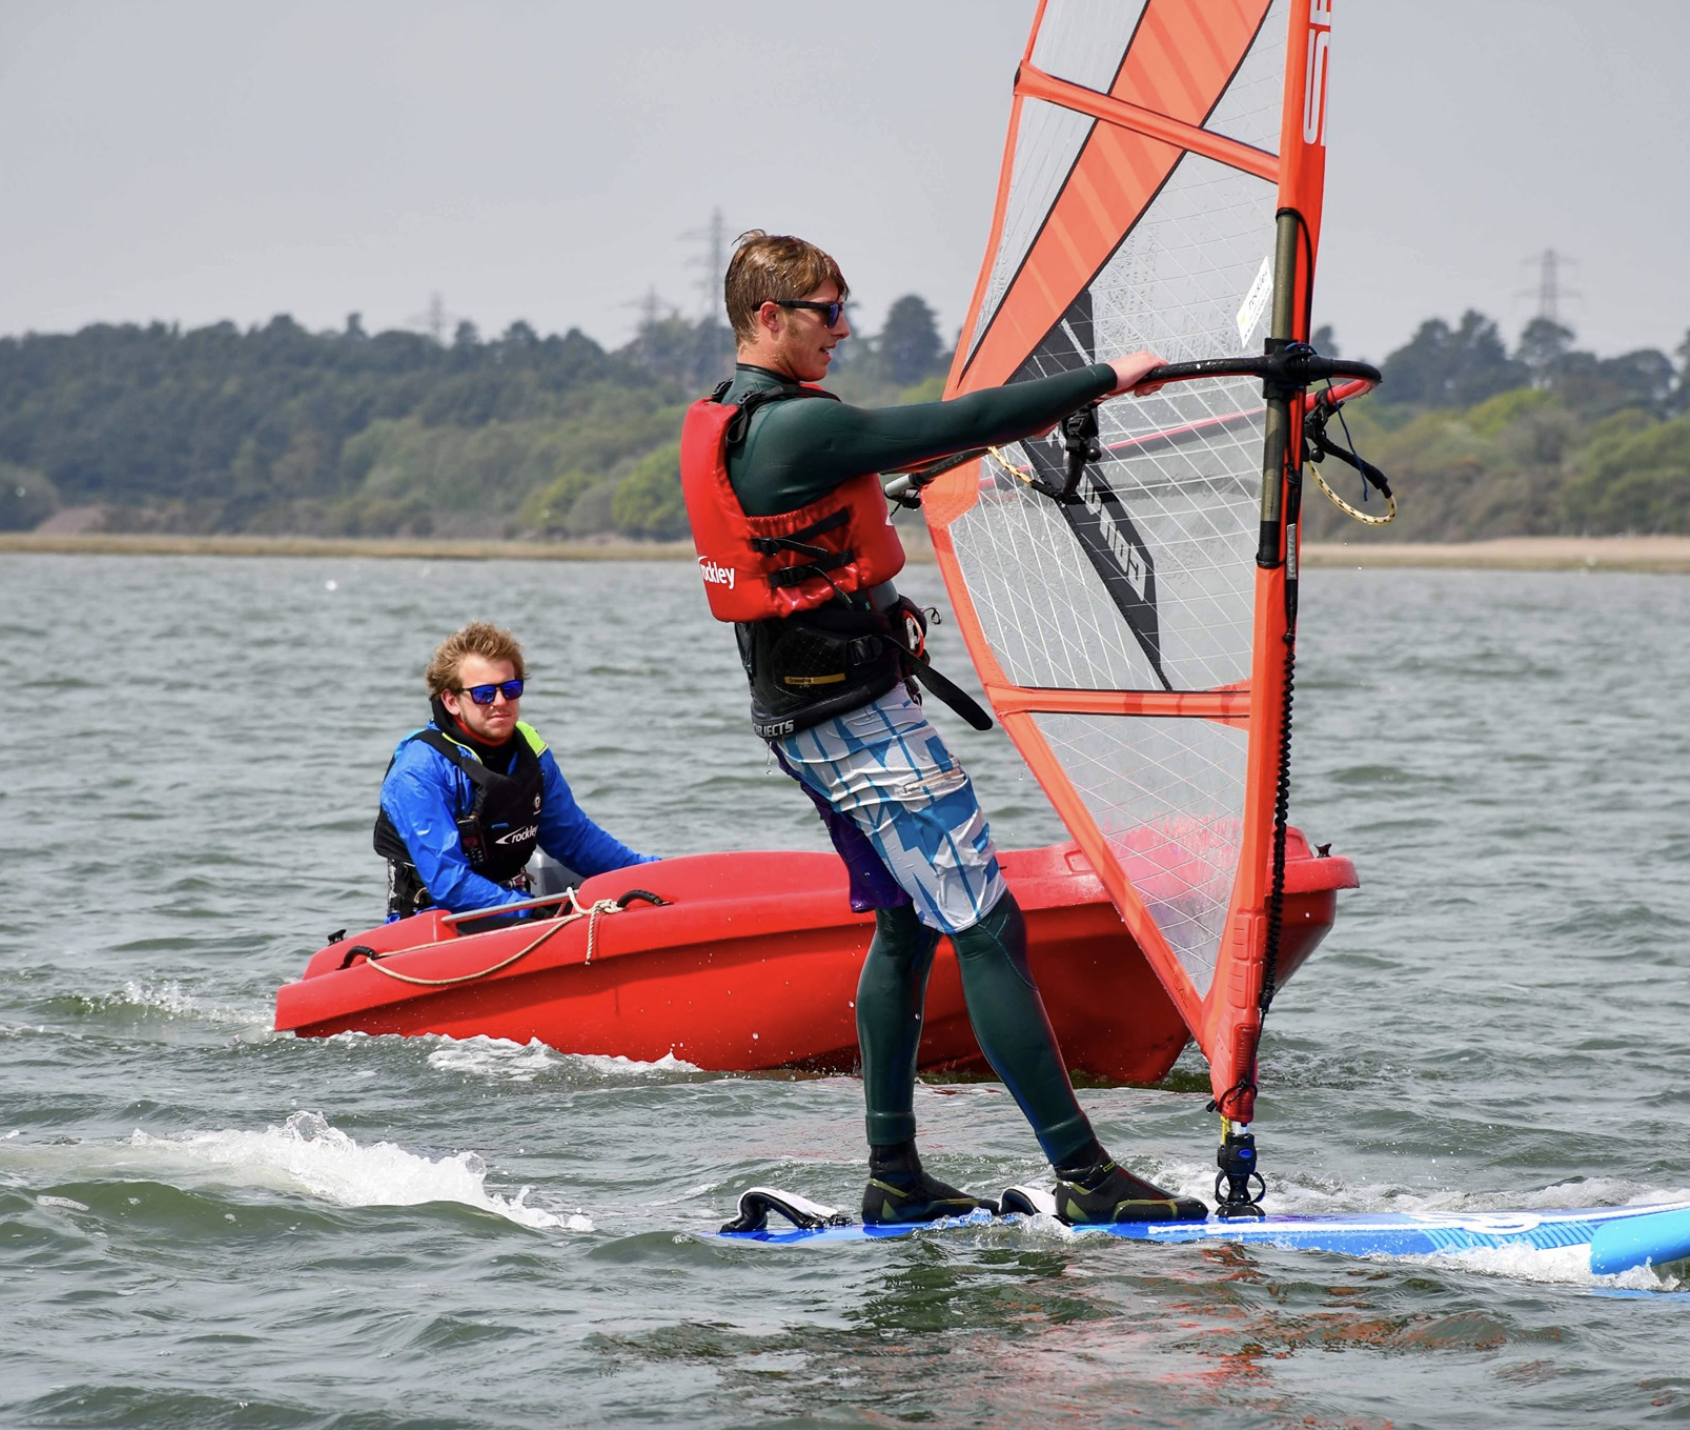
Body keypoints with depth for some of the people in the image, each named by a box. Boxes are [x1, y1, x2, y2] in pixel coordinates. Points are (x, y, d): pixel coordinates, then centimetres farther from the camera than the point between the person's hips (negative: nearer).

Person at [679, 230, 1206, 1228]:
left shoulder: (719, 427, 11)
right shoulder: (794, 426, -20)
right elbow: (952, 426, -20)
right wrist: (1106, 379, -13)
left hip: (804, 718, 11)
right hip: (860, 713, -11)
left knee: (907, 924, 17)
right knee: (987, 928, -10)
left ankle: (895, 1179, 18)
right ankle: (1083, 1174, -11)